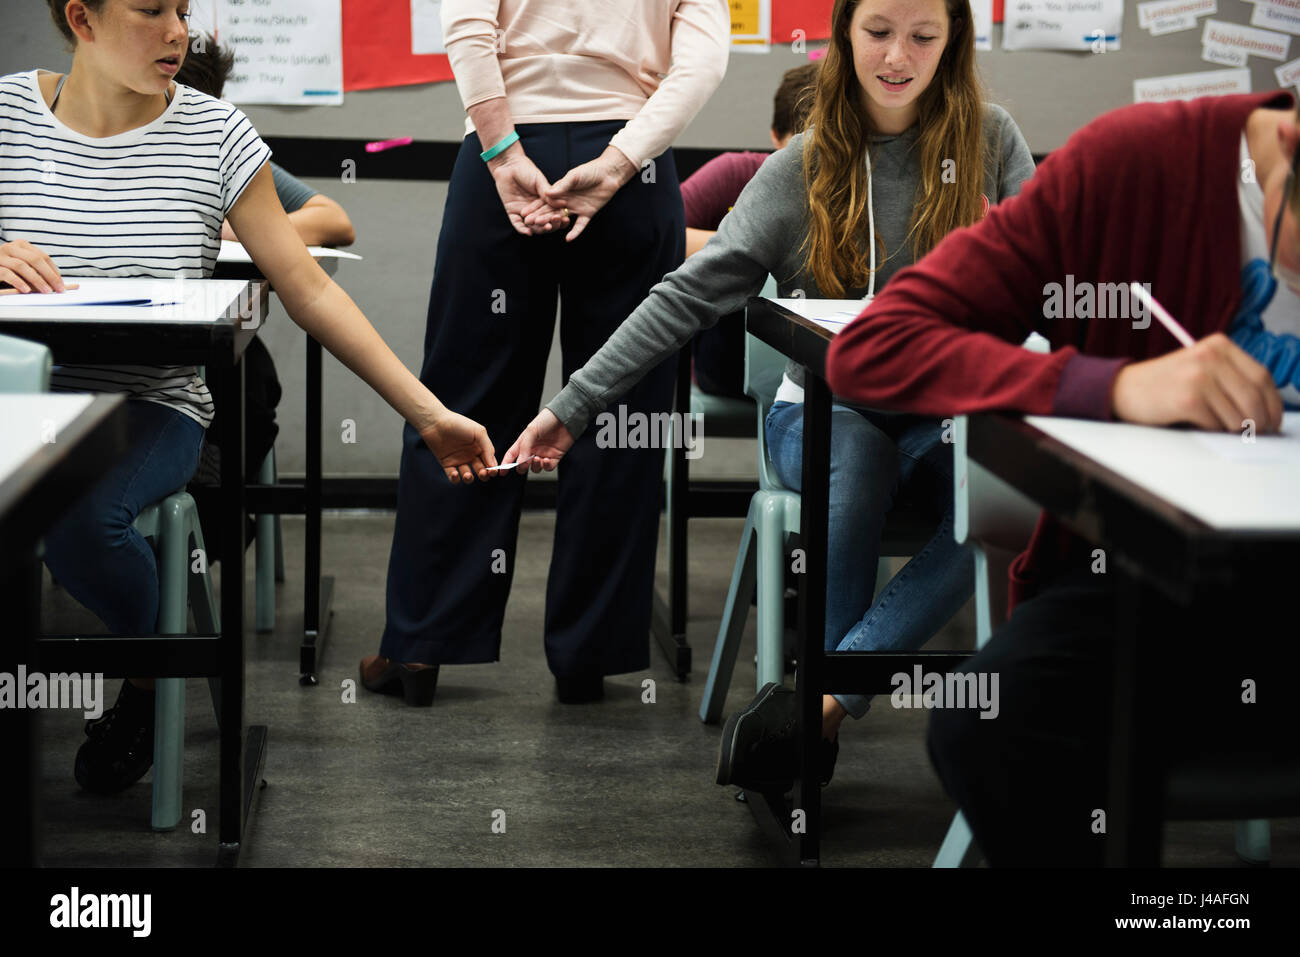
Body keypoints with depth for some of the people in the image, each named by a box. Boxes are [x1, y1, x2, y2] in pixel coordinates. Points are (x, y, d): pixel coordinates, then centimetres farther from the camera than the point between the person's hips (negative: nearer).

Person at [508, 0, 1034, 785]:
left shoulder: (989, 139, 4)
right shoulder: (805, 166, 2)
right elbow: (693, 294, -1)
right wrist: (575, 405, -7)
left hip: (951, 411, 1)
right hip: (826, 407, -1)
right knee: (857, 459, -38)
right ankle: (825, 712, -27)